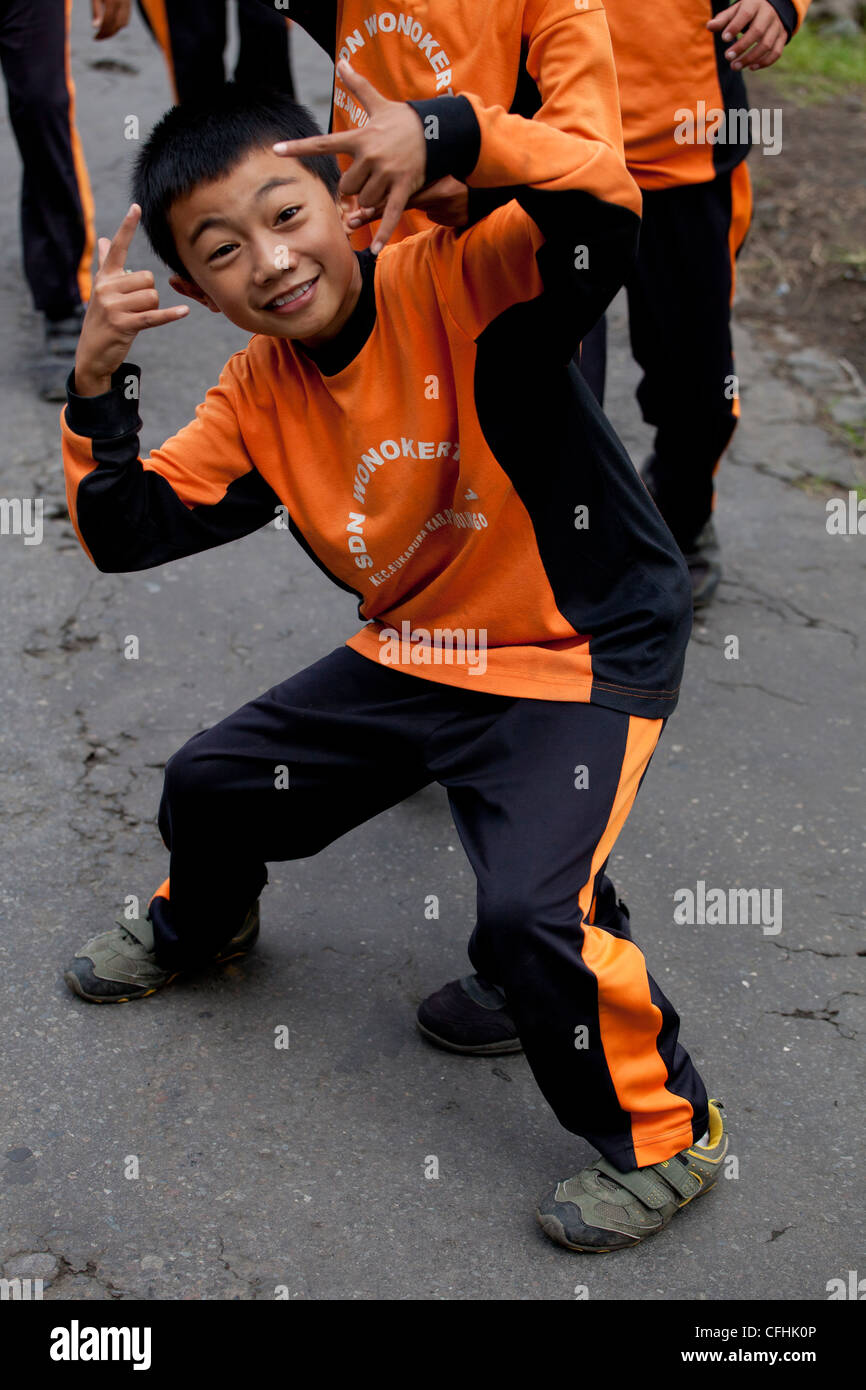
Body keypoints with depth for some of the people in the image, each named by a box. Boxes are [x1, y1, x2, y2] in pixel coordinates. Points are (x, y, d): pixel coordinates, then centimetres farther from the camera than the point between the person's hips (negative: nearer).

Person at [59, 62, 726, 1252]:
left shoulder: (460, 286, -21)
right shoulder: (257, 398, -2)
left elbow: (604, 204, -38)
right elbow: (128, 532, -3)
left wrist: (445, 137, -48)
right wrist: (99, 386, -16)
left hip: (580, 661, -7)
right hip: (409, 657, 7)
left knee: (527, 913, -26)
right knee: (206, 785, 14)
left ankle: (663, 1134, 2)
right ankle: (200, 929, 50)